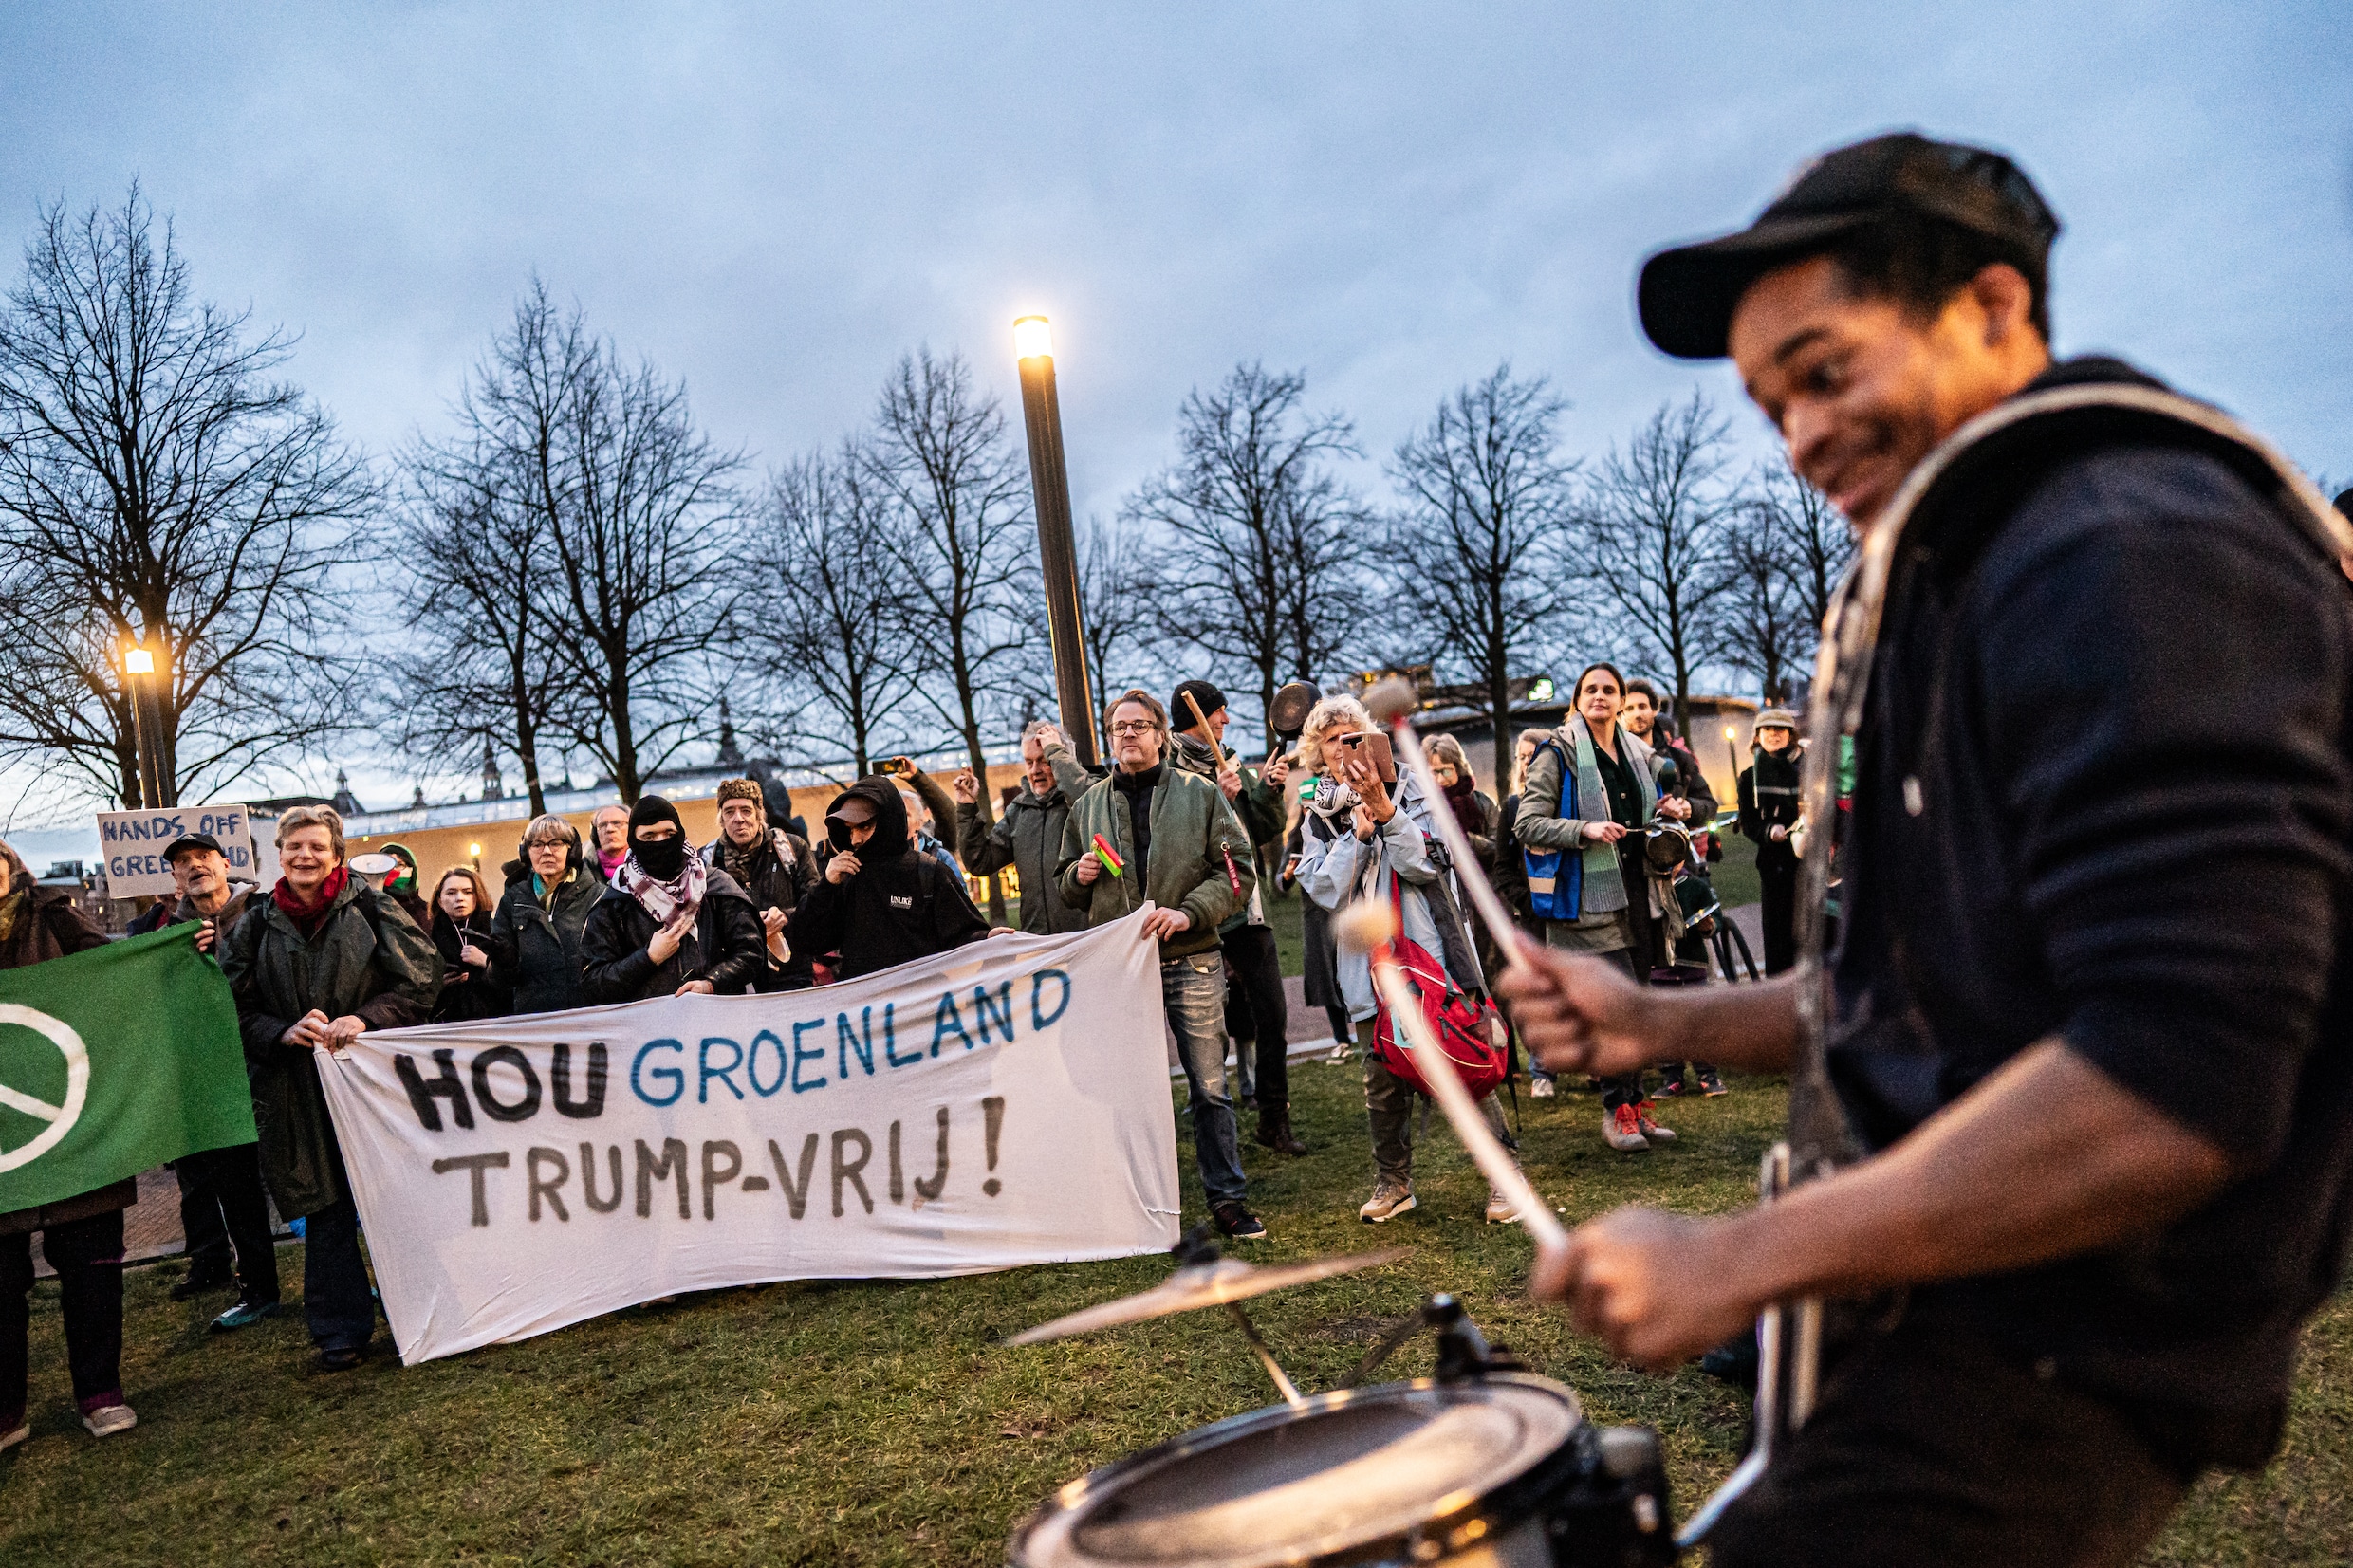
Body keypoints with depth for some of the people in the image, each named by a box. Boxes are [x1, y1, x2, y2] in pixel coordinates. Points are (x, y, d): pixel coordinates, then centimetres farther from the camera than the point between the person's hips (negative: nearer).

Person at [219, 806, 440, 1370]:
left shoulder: (373, 910, -1)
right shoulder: (255, 928, 7)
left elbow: (421, 980, -3)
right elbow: (238, 1011, 8)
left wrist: (367, 1017, -17)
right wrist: (284, 1032, -11)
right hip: (300, 1093, 2)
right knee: (324, 1212, 6)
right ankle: (341, 1331, 17)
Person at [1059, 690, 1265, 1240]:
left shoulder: (1201, 794, 3)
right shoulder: (1088, 805, 12)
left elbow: (1239, 870, -3)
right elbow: (1067, 886, 21)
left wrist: (1189, 911, -16)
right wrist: (1079, 874, -2)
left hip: (1191, 962, -2)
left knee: (1209, 1087, 2)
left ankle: (1226, 1197, 14)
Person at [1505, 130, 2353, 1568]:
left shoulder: (2128, 546, -19)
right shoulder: (1977, 572, 14)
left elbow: (2178, 1084, -29)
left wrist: (1741, 1261, -23)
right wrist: (1666, 1022, 7)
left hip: (2062, 1368, -10)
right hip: (1965, 1303, 10)